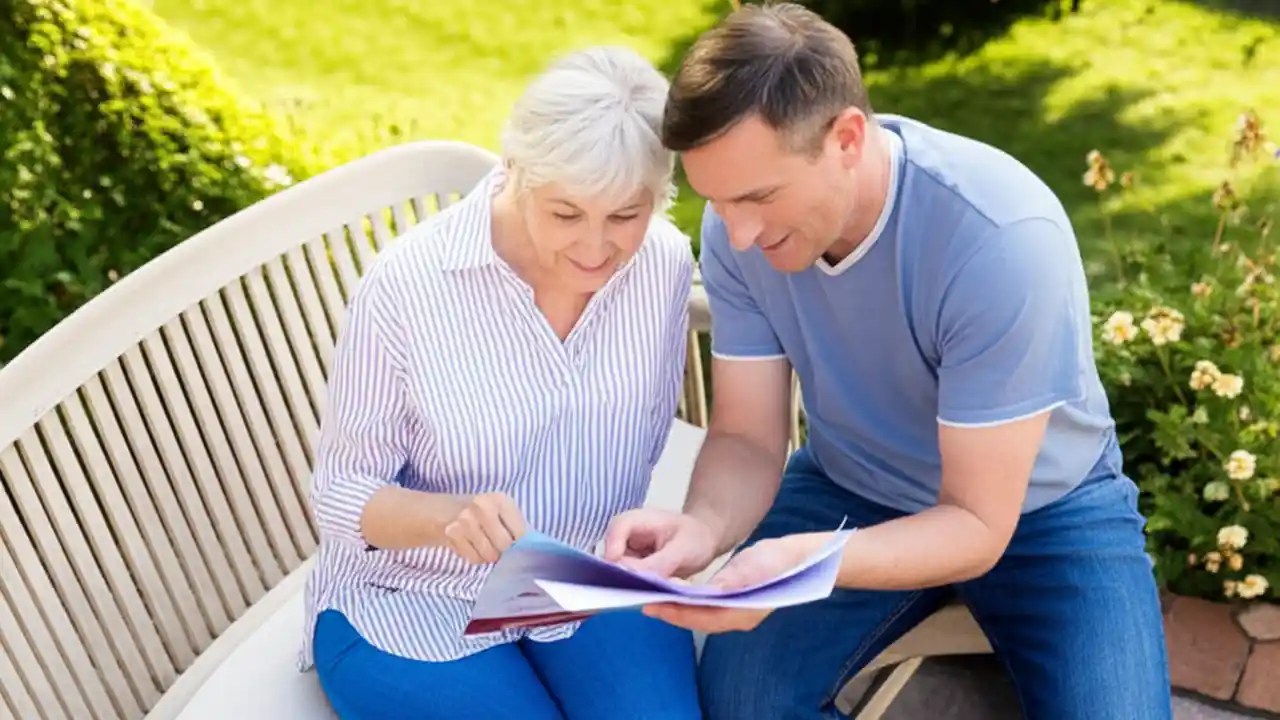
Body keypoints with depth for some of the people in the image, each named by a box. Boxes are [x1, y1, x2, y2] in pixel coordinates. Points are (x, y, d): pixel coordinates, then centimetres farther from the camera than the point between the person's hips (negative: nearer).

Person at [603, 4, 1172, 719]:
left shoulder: (1002, 237, -32)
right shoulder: (738, 226, -18)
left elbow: (977, 525, -27)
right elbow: (747, 437, -11)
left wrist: (803, 559, -45)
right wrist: (703, 527, -34)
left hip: (1040, 506, -1)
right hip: (849, 489, 2)